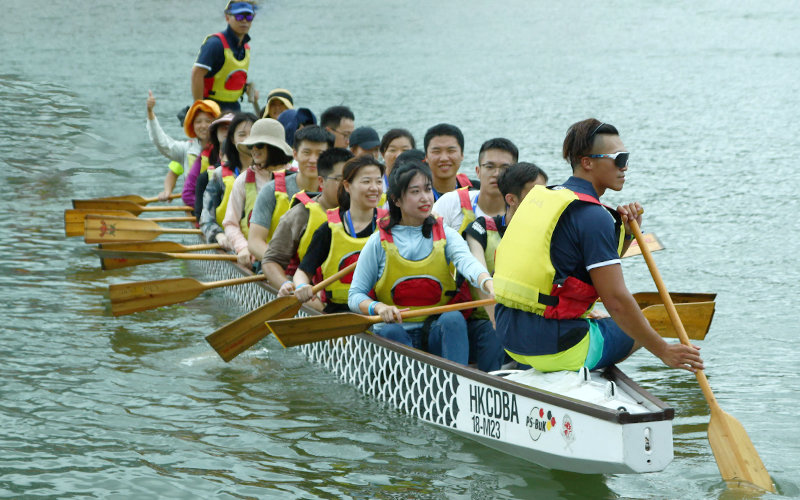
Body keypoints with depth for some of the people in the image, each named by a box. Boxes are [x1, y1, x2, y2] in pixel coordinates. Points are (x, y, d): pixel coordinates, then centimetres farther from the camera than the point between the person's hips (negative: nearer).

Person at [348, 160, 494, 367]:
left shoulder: (445, 235, 7)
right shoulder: (380, 241, 3)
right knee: (391, 331, -33)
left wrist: (489, 284, -40)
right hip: (395, 332, -1)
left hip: (438, 333, 1)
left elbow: (467, 262, -16)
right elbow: (355, 295, 3)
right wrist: (378, 307, -21)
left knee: (453, 318, -30)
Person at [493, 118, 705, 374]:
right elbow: (616, 300, -17)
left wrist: (626, 233, 8)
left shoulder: (541, 196, 13)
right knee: (640, 332, 15)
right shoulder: (593, 216, -15)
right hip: (554, 346, -8)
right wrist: (664, 351, -10)